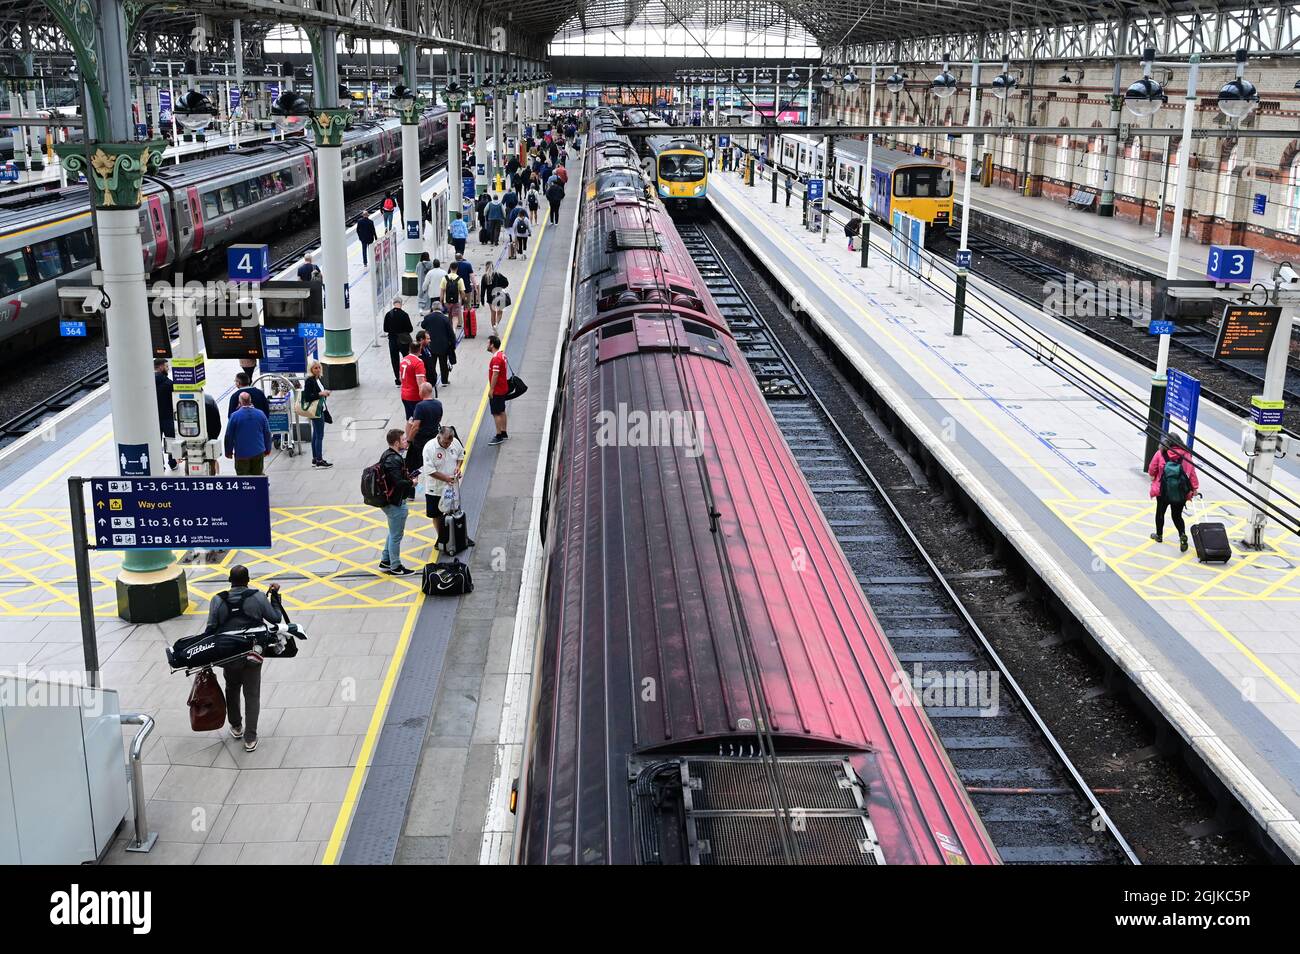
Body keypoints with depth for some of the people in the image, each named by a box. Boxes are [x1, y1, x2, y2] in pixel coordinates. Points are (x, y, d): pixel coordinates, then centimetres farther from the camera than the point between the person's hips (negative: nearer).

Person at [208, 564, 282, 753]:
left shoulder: (218, 600, -8)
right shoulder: (258, 598, -10)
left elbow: (211, 629, -5)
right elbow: (276, 618, -1)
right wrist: (275, 596, 10)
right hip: (252, 655, -1)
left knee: (232, 691, 24)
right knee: (252, 695, 7)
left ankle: (236, 727, 40)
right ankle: (250, 739, 6)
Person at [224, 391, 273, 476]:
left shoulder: (234, 416, -10)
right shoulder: (261, 414, 0)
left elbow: (229, 436, -4)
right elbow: (267, 434, 7)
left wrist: (228, 452, 7)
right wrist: (267, 449, 18)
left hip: (241, 454, -3)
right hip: (258, 452, 3)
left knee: (243, 477, 3)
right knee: (257, 476, 13)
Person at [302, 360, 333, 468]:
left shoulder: (319, 379, 11)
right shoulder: (309, 381, -16)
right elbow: (306, 397, -21)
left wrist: (325, 393, 9)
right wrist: (320, 394, -21)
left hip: (321, 409, 9)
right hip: (315, 411, -9)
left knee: (315, 435, 14)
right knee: (319, 436, -7)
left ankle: (315, 459, 20)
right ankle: (319, 460, -4)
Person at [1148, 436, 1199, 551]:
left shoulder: (1160, 453, -9)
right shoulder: (1186, 454, -4)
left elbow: (1151, 470, -1)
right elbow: (1192, 472, -4)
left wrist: (1153, 477, 21)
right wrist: (1195, 488, 3)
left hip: (1163, 491, -2)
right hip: (1181, 493, 2)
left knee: (1160, 512, 21)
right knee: (1177, 515, 15)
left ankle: (1159, 535, 35)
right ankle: (1182, 534, -9)